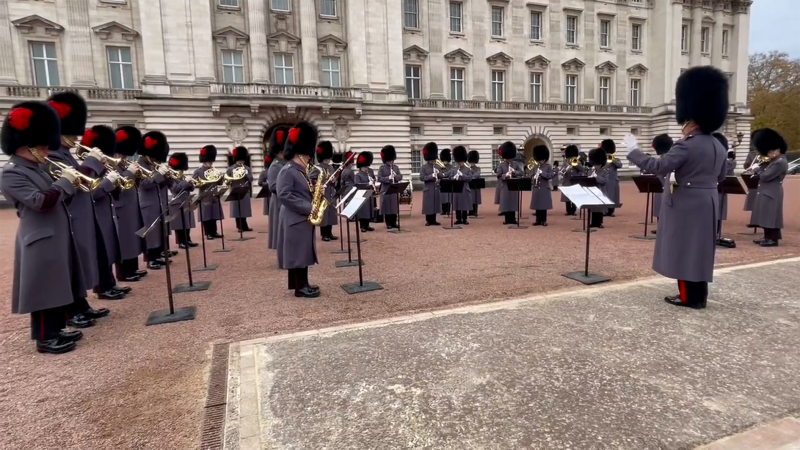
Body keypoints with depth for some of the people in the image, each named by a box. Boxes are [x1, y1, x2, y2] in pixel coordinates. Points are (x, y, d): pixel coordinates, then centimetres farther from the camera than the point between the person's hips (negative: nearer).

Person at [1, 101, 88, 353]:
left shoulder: (39, 168, 15)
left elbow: (59, 197, 19)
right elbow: (41, 201, -24)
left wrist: (71, 182, 2)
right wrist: (65, 181, -14)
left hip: (58, 236, 9)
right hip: (41, 241, -9)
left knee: (60, 286, 15)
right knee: (45, 290, -1)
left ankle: (57, 330, 27)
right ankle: (45, 338, 10)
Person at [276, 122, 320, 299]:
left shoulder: (301, 171, 17)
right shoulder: (287, 171, -13)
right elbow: (284, 195, -22)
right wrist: (308, 208, -24)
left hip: (304, 219, 10)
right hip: (295, 220, -10)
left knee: (304, 253, 13)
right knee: (297, 254, -3)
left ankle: (303, 284, 21)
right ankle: (300, 287, 4)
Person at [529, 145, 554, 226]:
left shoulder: (549, 166, 0)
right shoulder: (535, 167, 10)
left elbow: (551, 176, -9)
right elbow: (531, 176, 10)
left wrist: (542, 173, -20)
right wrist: (533, 177, -13)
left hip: (544, 189, -3)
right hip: (536, 189, 3)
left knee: (544, 205, -1)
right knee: (537, 205, 5)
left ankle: (544, 221, 7)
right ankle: (538, 220, 12)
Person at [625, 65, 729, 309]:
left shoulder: (686, 145, -19)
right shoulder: (718, 146, 10)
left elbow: (658, 166, -23)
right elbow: (720, 175, 22)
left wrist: (633, 149, -14)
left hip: (686, 205, -9)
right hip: (708, 203, 9)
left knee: (684, 249, 0)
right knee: (700, 249, 13)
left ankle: (688, 297, 6)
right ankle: (699, 295, 22)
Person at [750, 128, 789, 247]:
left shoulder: (780, 162, -18)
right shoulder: (775, 161, 14)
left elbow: (765, 177, -20)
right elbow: (764, 173, 16)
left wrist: (757, 169, -4)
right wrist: (758, 169, -1)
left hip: (772, 194, -10)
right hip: (767, 192, 10)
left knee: (771, 216, -6)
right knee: (767, 216, 13)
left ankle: (774, 239, -1)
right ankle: (767, 237, 20)